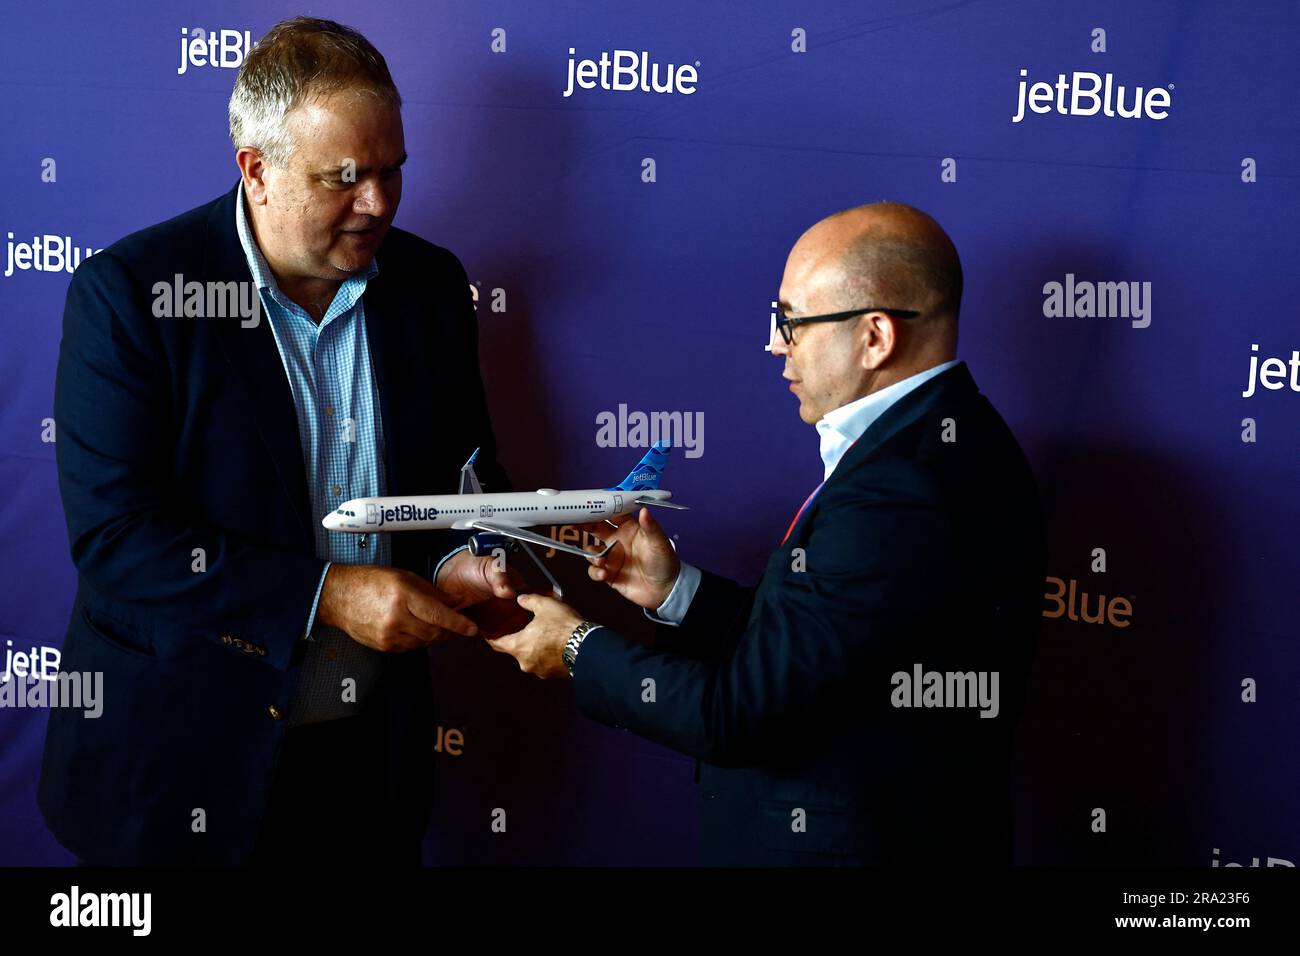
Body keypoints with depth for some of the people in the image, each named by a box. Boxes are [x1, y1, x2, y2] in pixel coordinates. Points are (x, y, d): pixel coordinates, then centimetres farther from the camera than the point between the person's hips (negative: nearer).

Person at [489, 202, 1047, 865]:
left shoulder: (896, 499, -28)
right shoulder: (953, 438, 3)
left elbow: (738, 711, -22)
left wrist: (578, 650, -9)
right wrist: (677, 590, 2)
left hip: (859, 842, -8)